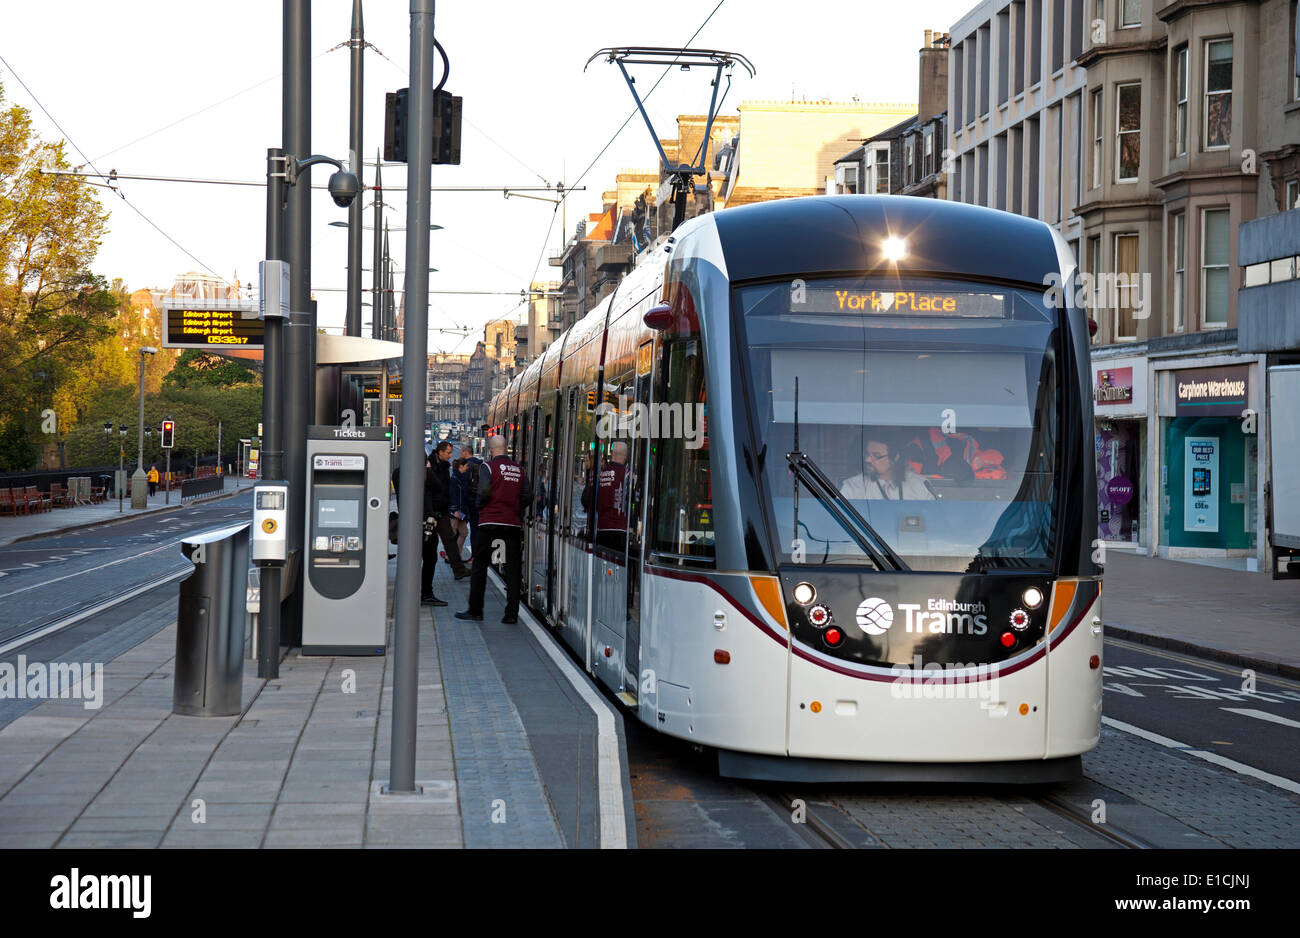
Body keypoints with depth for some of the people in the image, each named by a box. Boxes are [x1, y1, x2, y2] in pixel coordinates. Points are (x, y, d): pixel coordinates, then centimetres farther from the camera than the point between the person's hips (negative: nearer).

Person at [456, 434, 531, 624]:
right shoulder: (519, 469, 8)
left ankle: (475, 610, 7)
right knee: (513, 568, 5)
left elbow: (484, 491, -17)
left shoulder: (488, 466, -4)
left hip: (490, 522, -3)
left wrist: (480, 507, 0)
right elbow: (527, 496, 3)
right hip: (513, 523, 3)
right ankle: (512, 613, 1)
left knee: (480, 566, 6)